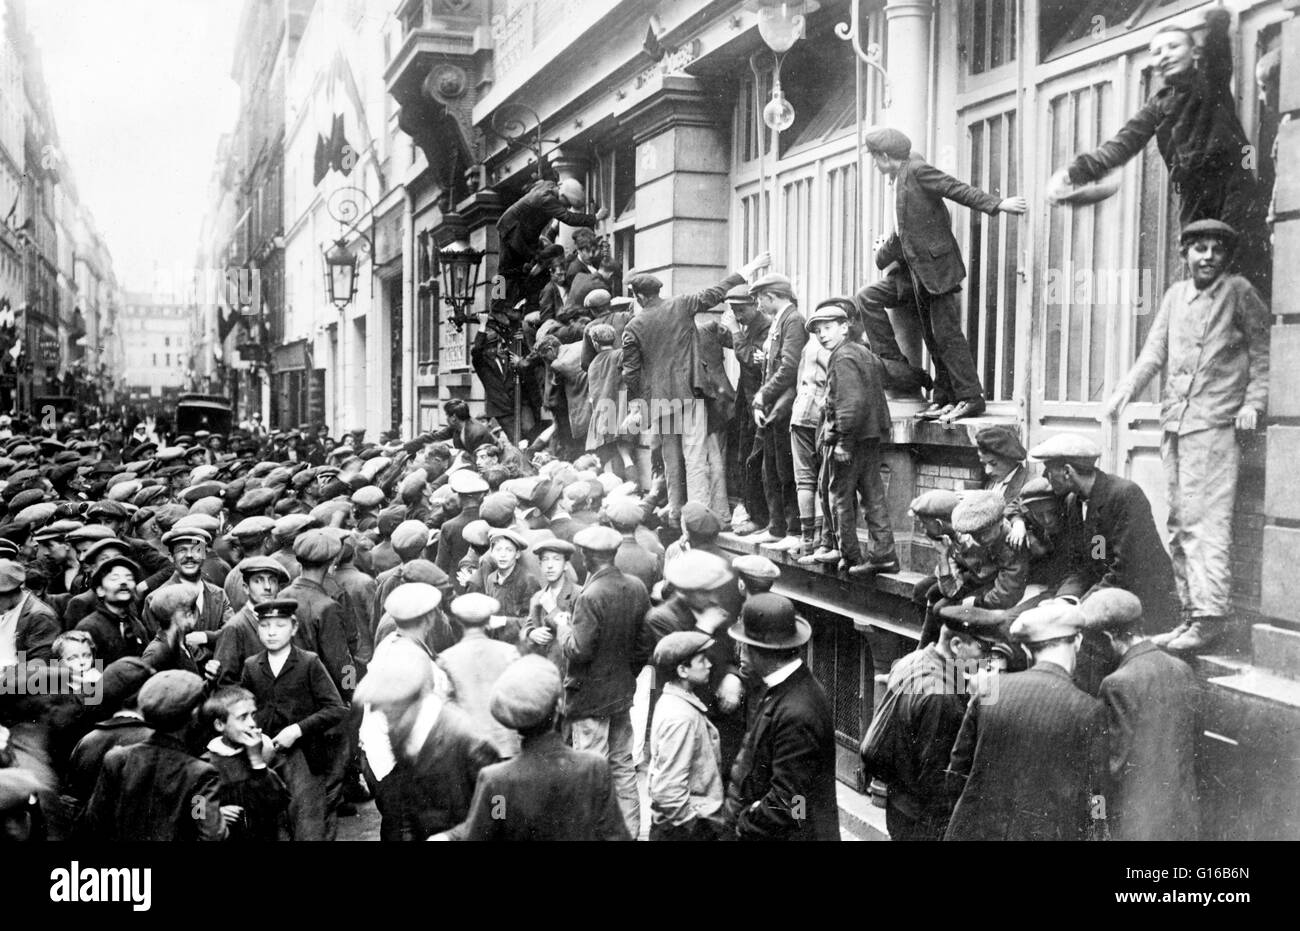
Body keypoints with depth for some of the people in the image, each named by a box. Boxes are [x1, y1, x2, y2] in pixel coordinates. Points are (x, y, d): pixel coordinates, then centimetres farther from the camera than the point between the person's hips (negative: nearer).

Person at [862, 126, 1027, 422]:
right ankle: (944, 399, 13)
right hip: (921, 272, 9)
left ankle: (971, 398, -9)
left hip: (938, 267, -9)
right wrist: (883, 256, 38)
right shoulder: (901, 178, 18)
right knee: (933, 338, 9)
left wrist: (997, 205, -26)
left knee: (946, 334, -11)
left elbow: (958, 189, -16)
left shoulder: (918, 170, -9)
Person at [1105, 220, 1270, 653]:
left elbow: (1263, 350, 2)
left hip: (1215, 424, -6)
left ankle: (1210, 617, -12)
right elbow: (1154, 350, 15)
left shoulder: (1238, 292, 2)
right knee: (1179, 525, 9)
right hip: (1173, 423, 6)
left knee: (1205, 520, -13)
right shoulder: (1175, 294, 16)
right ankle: (1191, 614, 17)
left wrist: (1253, 401, -9)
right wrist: (1126, 389, 2)